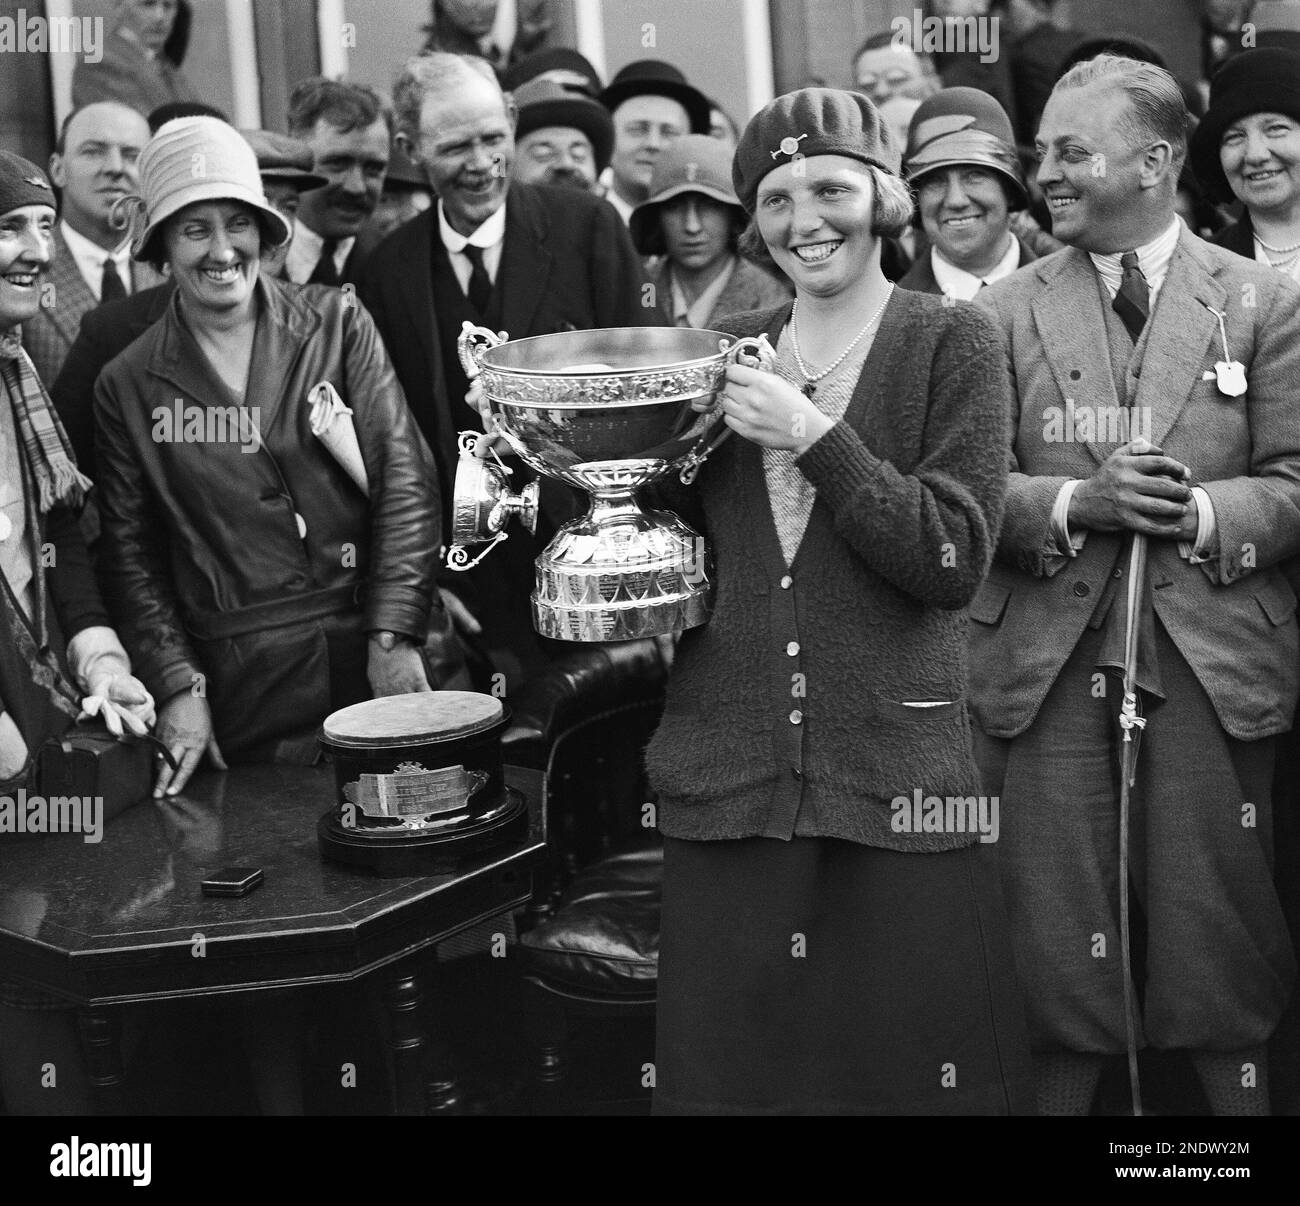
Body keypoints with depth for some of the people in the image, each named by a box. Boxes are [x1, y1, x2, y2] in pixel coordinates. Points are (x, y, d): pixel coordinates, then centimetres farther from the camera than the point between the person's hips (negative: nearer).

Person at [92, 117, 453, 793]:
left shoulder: (338, 325, 3)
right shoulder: (127, 387, 5)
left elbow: (404, 476, -2)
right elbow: (130, 554, 6)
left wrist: (393, 635, -10)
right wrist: (178, 686, -4)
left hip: (375, 658, 0)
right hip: (239, 683, 0)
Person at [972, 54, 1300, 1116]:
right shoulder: (1006, 312, 8)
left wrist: (1207, 512, -15)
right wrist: (1076, 500, -14)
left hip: (1212, 662, 0)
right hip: (1049, 668, 1)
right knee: (1055, 939, 5)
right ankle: (1056, 1095, 21)